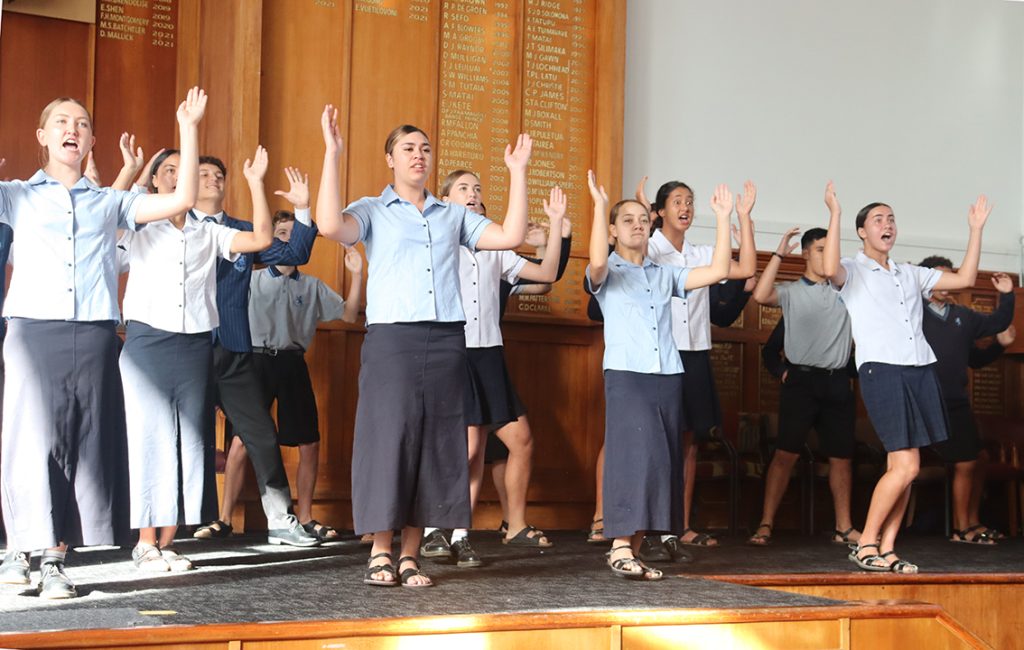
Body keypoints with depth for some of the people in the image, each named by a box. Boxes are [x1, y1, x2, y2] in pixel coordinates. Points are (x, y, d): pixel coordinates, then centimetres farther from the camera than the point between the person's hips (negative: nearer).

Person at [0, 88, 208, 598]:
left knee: (89, 442, -3)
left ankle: (55, 555, 3)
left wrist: (188, 129, 8)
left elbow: (182, 200, 10)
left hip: (94, 337, 2)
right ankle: (47, 561, -4)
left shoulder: (109, 202, 19)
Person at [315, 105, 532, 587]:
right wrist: (332, 154, -11)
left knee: (435, 443, 2)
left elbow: (511, 236, 10)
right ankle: (380, 554, 1)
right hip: (391, 337, -4)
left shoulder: (454, 216, 20)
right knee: (387, 438, -7)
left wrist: (517, 172, 9)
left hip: (445, 341, 4)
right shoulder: (373, 211, 9)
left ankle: (410, 556, 8)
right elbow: (330, 225, -12)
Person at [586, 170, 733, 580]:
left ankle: (634, 547, 5)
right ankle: (620, 546, -17)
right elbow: (597, 261, -20)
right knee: (636, 453, -18)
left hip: (668, 377, 5)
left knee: (662, 461, 1)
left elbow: (717, 271, 8)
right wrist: (600, 206, -22)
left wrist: (723, 218, 4)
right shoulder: (608, 274, 6)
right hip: (626, 375, -5)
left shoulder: (665, 275, 19)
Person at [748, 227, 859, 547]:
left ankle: (844, 528, 16)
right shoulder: (791, 292, 3)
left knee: (841, 455, 7)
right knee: (786, 452, -8)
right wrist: (779, 253, -12)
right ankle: (766, 524, -5)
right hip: (801, 379, -4)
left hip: (838, 381, 4)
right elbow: (761, 295, -16)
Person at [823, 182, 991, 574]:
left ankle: (887, 550, 8)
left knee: (902, 467, 3)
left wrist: (976, 229, 19)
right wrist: (834, 215, -20)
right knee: (905, 466, -13)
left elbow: (965, 279, 21)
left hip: (920, 370, 6)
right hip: (881, 371, -6)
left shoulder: (911, 275, 23)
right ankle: (865, 545, -2)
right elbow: (830, 269, -20)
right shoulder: (852, 271, 4)